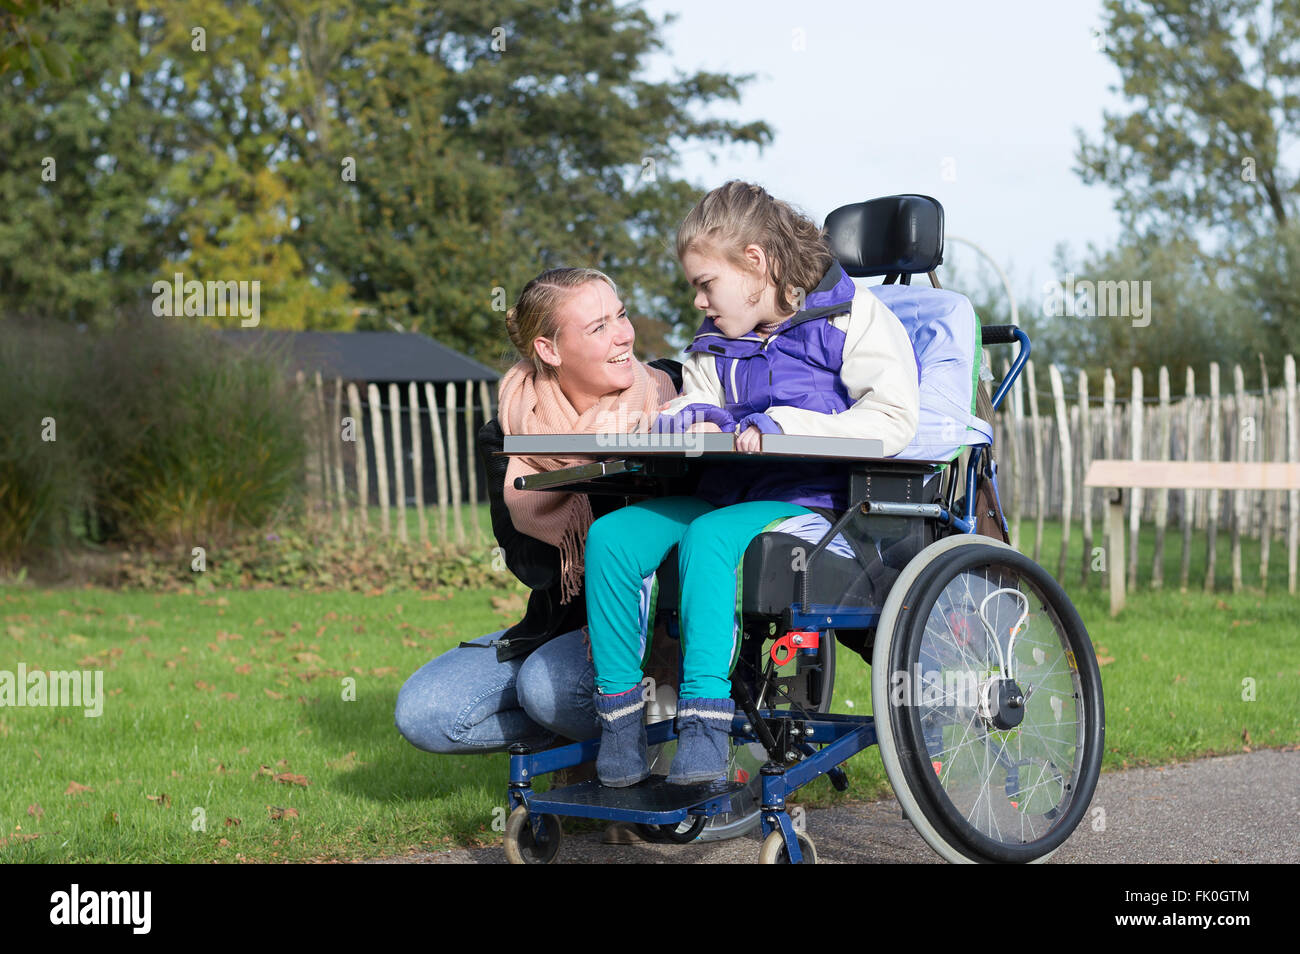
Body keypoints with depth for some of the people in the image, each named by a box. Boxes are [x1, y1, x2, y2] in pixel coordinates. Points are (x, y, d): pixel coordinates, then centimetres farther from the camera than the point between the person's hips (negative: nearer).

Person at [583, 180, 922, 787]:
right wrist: (692, 418, 0)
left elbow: (894, 419, -13)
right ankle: (618, 710, -17)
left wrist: (785, 424, -20)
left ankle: (705, 718, -41)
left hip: (812, 503, -7)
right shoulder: (716, 344, 22)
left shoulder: (852, 318, -1)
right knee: (611, 535, -18)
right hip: (726, 494, 7)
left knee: (709, 536, -37)